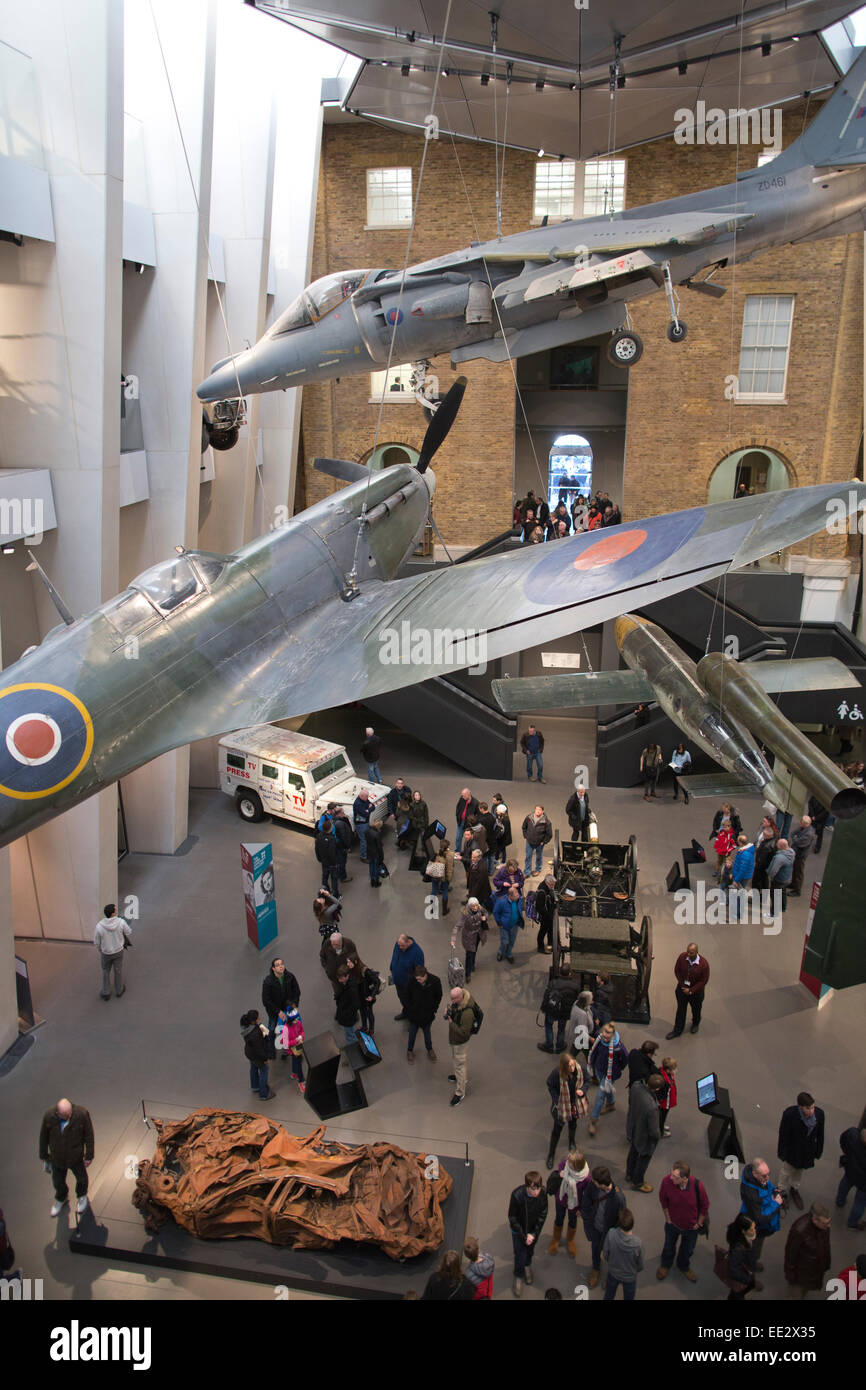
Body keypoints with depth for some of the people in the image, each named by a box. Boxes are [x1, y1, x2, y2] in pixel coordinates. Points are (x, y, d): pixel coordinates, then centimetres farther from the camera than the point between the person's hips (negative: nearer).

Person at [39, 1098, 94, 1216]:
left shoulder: (81, 1114, -30)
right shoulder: (49, 1116, -26)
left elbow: (89, 1136, -15)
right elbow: (43, 1137, -7)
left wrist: (89, 1156, -8)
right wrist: (43, 1155, 5)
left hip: (76, 1157, -1)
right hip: (57, 1157, 1)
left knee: (81, 1179, 22)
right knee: (58, 1182, 22)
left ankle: (82, 1196, 56)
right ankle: (61, 1199, 57)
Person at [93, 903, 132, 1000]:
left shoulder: (99, 926, -29)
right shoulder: (121, 922, -28)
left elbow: (96, 942, -13)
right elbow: (128, 933, -9)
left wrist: (100, 951, 10)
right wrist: (129, 942, 15)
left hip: (106, 953, -1)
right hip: (119, 951, 1)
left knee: (106, 971, 23)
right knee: (118, 970, 22)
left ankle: (106, 993, 34)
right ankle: (119, 990, 41)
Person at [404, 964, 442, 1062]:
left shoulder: (435, 981, -24)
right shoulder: (412, 980, -25)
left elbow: (438, 996, -5)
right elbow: (407, 996, -8)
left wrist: (434, 1009, -3)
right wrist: (408, 1009, -5)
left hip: (428, 1013, 0)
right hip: (414, 1013, 0)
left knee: (427, 1031, 21)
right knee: (412, 1032, 17)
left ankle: (429, 1049, 45)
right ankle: (410, 1050, 41)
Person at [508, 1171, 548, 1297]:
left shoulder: (542, 1193, -27)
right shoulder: (517, 1195, -35)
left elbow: (543, 1215, -11)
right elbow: (512, 1218, -21)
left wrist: (533, 1234, -14)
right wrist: (524, 1236, -19)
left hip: (534, 1229, 3)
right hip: (519, 1230, -3)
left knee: (530, 1250, 26)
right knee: (520, 1255, 8)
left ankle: (527, 1265, 57)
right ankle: (519, 1276, 37)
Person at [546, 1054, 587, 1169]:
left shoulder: (579, 1068, -26)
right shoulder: (556, 1073, -34)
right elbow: (550, 1086, -14)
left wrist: (582, 1090, -23)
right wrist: (556, 1101, -21)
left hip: (575, 1102, 3)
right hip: (562, 1104, -3)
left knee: (573, 1123, 30)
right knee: (557, 1129, 10)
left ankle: (571, 1142, 62)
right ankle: (550, 1156, 30)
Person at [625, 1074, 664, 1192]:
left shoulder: (636, 1086, -28)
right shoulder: (652, 1108, -46)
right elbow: (654, 1131, -29)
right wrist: (658, 1136, -6)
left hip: (632, 1129, 6)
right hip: (644, 1137, -6)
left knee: (633, 1152, 32)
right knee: (644, 1158, 24)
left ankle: (629, 1175, 59)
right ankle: (637, 1182, 50)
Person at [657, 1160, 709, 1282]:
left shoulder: (697, 1185, -37)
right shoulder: (667, 1181, -34)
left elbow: (705, 1206, -15)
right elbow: (663, 1199, -11)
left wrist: (699, 1223, -5)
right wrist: (668, 1218, -3)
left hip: (691, 1226, 0)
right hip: (673, 1222, 0)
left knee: (688, 1249, 27)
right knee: (669, 1246, 27)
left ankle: (684, 1266, 59)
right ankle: (665, 1265, 58)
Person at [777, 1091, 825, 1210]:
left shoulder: (819, 1113, -25)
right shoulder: (789, 1114, -35)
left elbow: (820, 1135, -7)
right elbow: (783, 1136, -20)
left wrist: (817, 1154, 3)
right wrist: (782, 1154, -10)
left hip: (808, 1150, 3)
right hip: (792, 1150, -3)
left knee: (799, 1170, 30)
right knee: (787, 1171, 23)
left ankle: (794, 1189, 57)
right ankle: (782, 1192, 52)